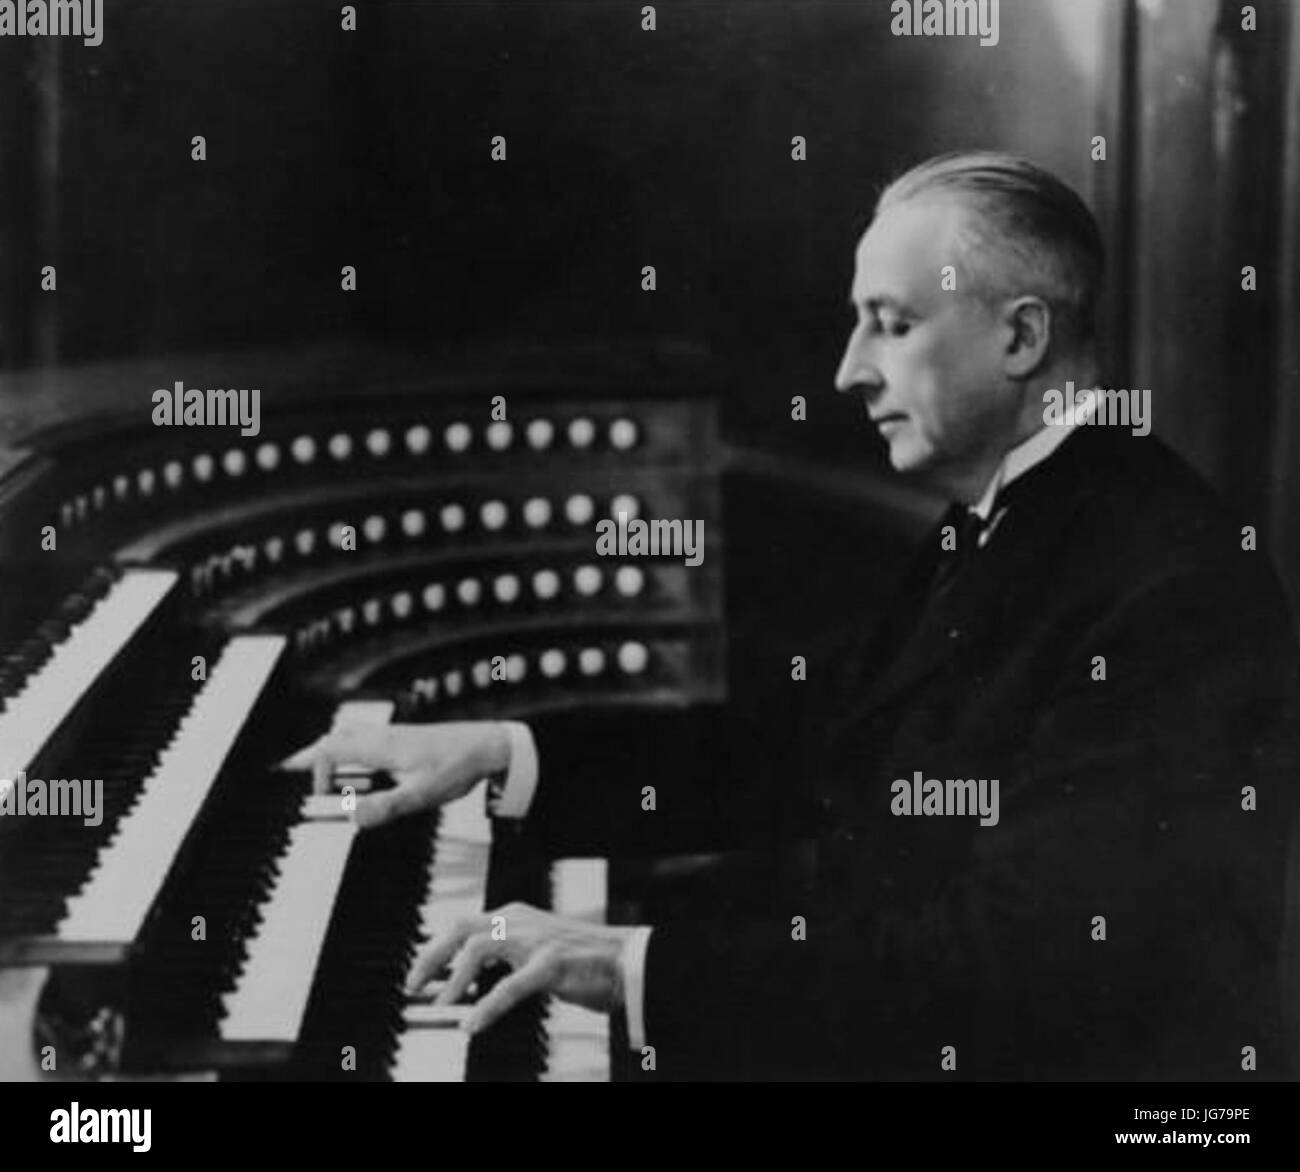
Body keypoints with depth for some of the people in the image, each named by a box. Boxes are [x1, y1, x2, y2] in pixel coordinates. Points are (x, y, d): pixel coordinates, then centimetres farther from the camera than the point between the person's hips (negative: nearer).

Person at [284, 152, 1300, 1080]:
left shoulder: (1176, 585, -21)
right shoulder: (957, 528, 8)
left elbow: (1027, 944, -28)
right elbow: (795, 758, 13)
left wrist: (644, 967, -30)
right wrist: (507, 753, 3)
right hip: (869, 1038, 7)